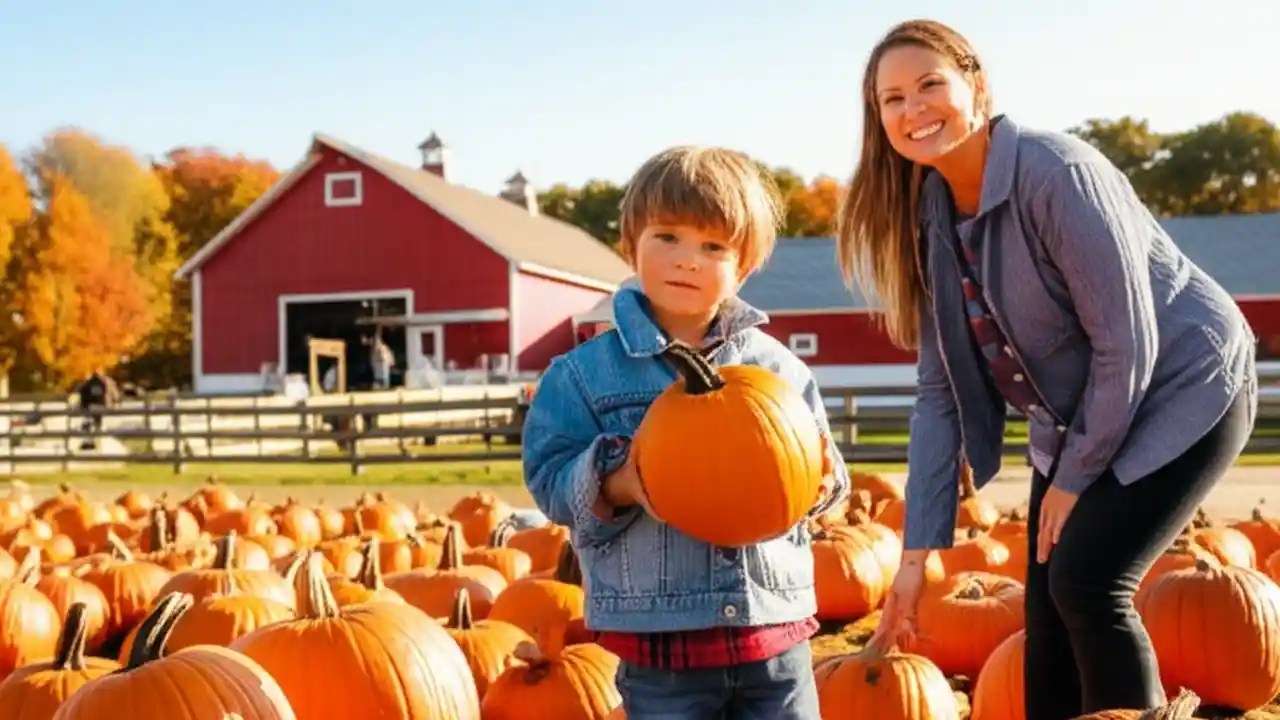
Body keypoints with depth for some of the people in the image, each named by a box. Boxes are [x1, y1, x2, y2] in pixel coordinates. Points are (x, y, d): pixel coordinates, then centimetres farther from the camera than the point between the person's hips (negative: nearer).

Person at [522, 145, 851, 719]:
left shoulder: (779, 368, 5)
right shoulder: (586, 372, -1)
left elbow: (820, 470, 9)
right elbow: (549, 478, -4)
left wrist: (822, 481, -15)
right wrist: (615, 484, -23)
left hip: (775, 633, 2)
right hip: (660, 648, -2)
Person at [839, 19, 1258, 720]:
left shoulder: (1055, 170, -26)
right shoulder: (929, 213, -5)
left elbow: (1126, 342, -24)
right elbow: (940, 391, -5)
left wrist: (1076, 475, -14)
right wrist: (917, 550, -9)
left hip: (1182, 390, -7)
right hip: (1078, 420, 7)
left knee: (1086, 581, -17)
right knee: (1048, 606, 5)